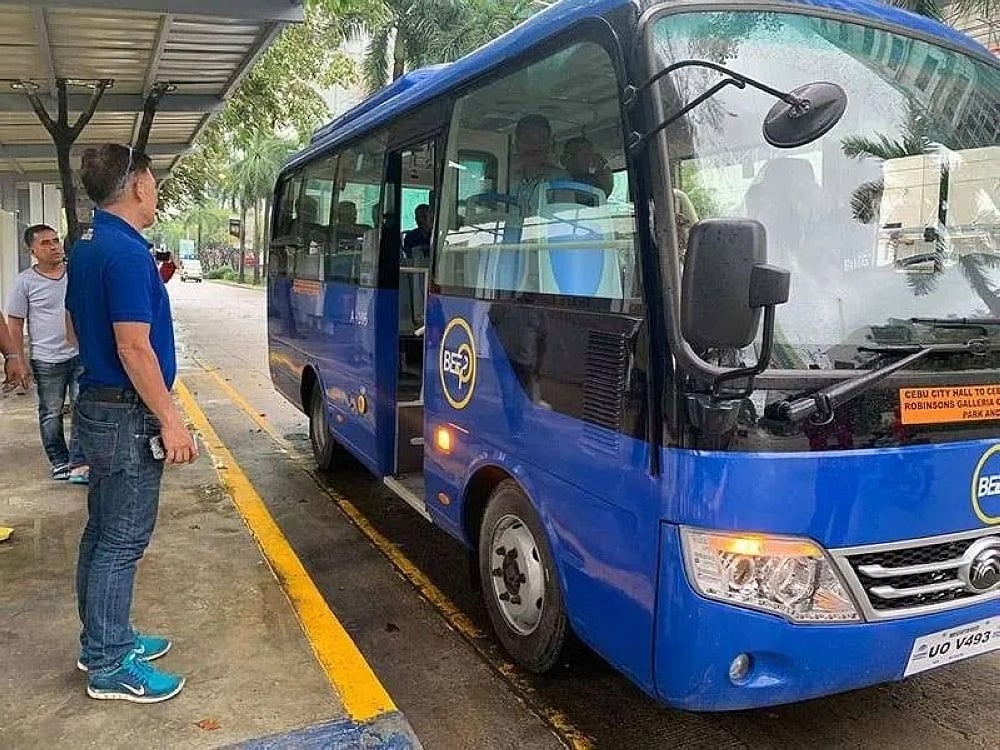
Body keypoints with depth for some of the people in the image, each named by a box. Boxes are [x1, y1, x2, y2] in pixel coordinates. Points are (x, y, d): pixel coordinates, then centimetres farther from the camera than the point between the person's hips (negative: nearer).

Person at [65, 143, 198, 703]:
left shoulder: (86, 248, 10)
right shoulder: (127, 252, -20)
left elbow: (78, 327, 20)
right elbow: (134, 348, -23)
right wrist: (171, 421, -19)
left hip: (98, 403, 10)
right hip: (129, 415, -10)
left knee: (102, 531, 18)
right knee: (123, 541, 0)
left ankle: (102, 639, 32)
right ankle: (110, 668, 11)